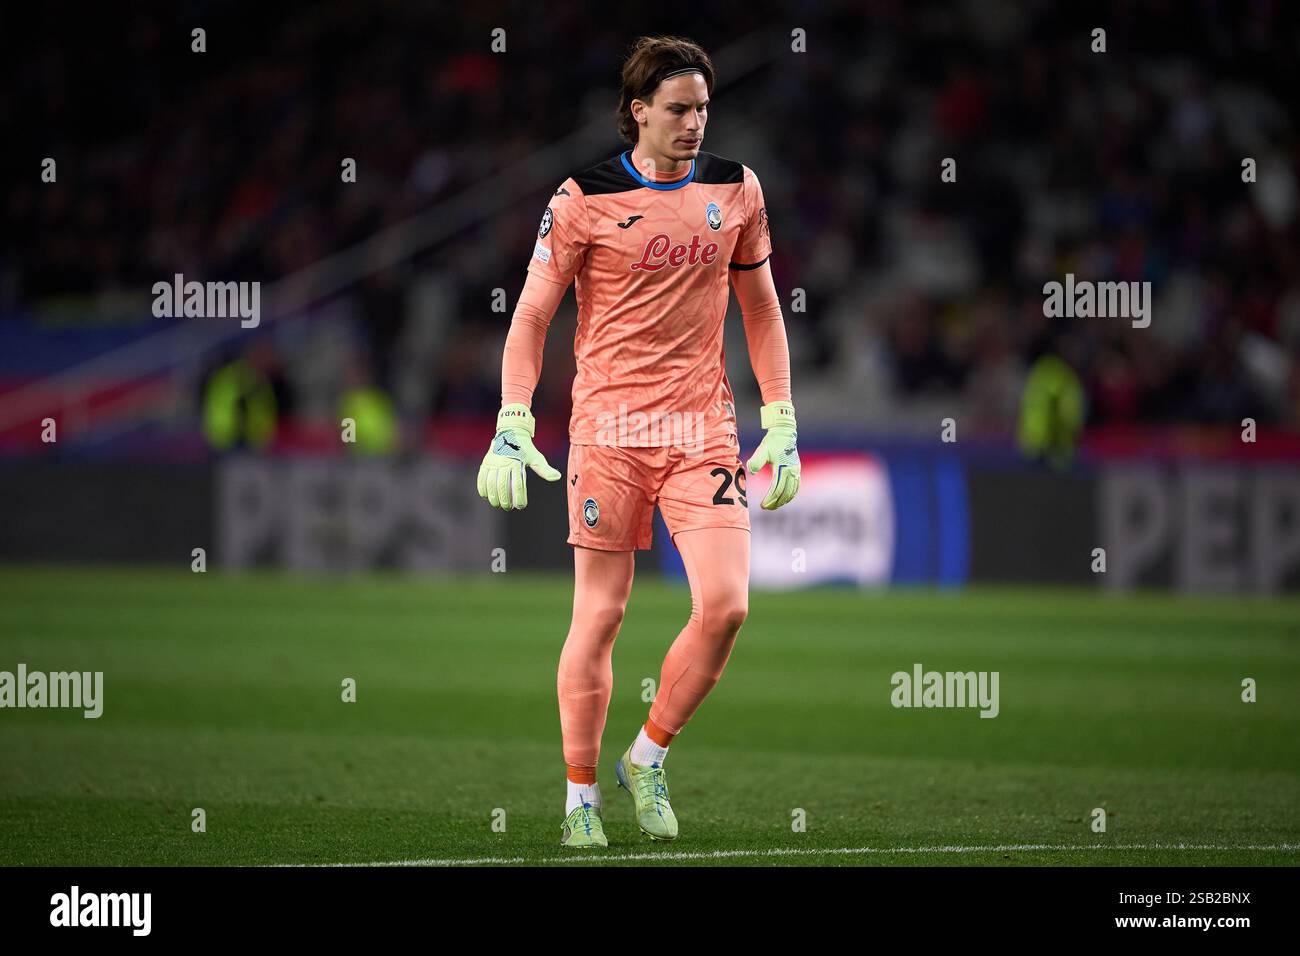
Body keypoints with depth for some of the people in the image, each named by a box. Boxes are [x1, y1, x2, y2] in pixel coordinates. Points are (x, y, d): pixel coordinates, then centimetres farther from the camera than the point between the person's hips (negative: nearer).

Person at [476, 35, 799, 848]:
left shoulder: (736, 190, 7)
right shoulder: (584, 200, -4)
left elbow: (761, 309, 17)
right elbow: (532, 315, 0)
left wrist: (781, 425, 11)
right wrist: (513, 428, -9)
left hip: (703, 430, 3)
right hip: (608, 430, -3)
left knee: (726, 605, -11)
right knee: (600, 614, -1)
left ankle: (647, 759, 10)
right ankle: (581, 795, 13)